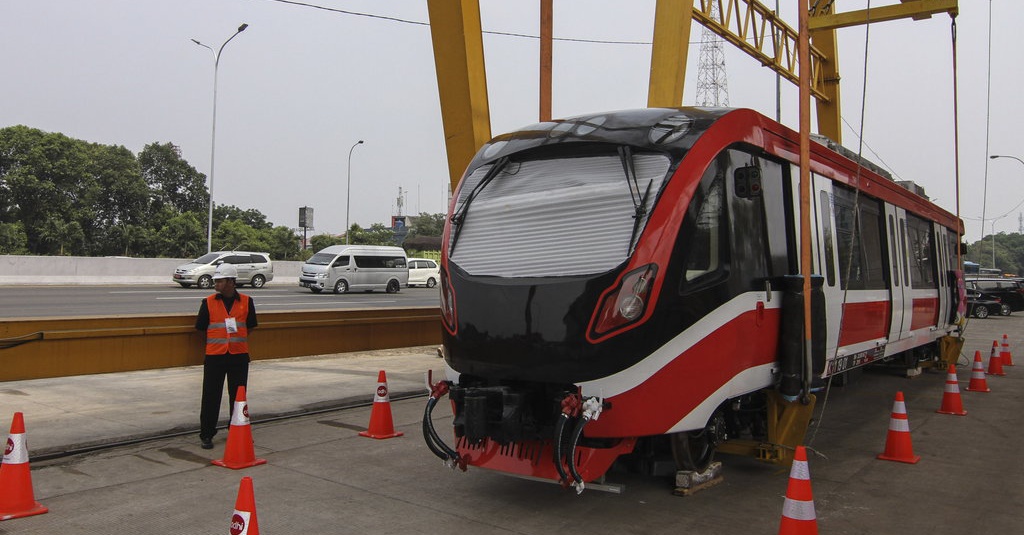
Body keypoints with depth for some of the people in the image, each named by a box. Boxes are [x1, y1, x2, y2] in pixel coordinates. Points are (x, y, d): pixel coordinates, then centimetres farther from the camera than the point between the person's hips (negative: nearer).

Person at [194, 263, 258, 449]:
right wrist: (218, 339, 4)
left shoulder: (246, 301, 2)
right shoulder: (208, 302, 1)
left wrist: (236, 336, 2)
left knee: (238, 395, 9)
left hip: (239, 356, 1)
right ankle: (206, 435, 12)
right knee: (211, 396, 2)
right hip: (214, 356, -1)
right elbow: (201, 328, 5)